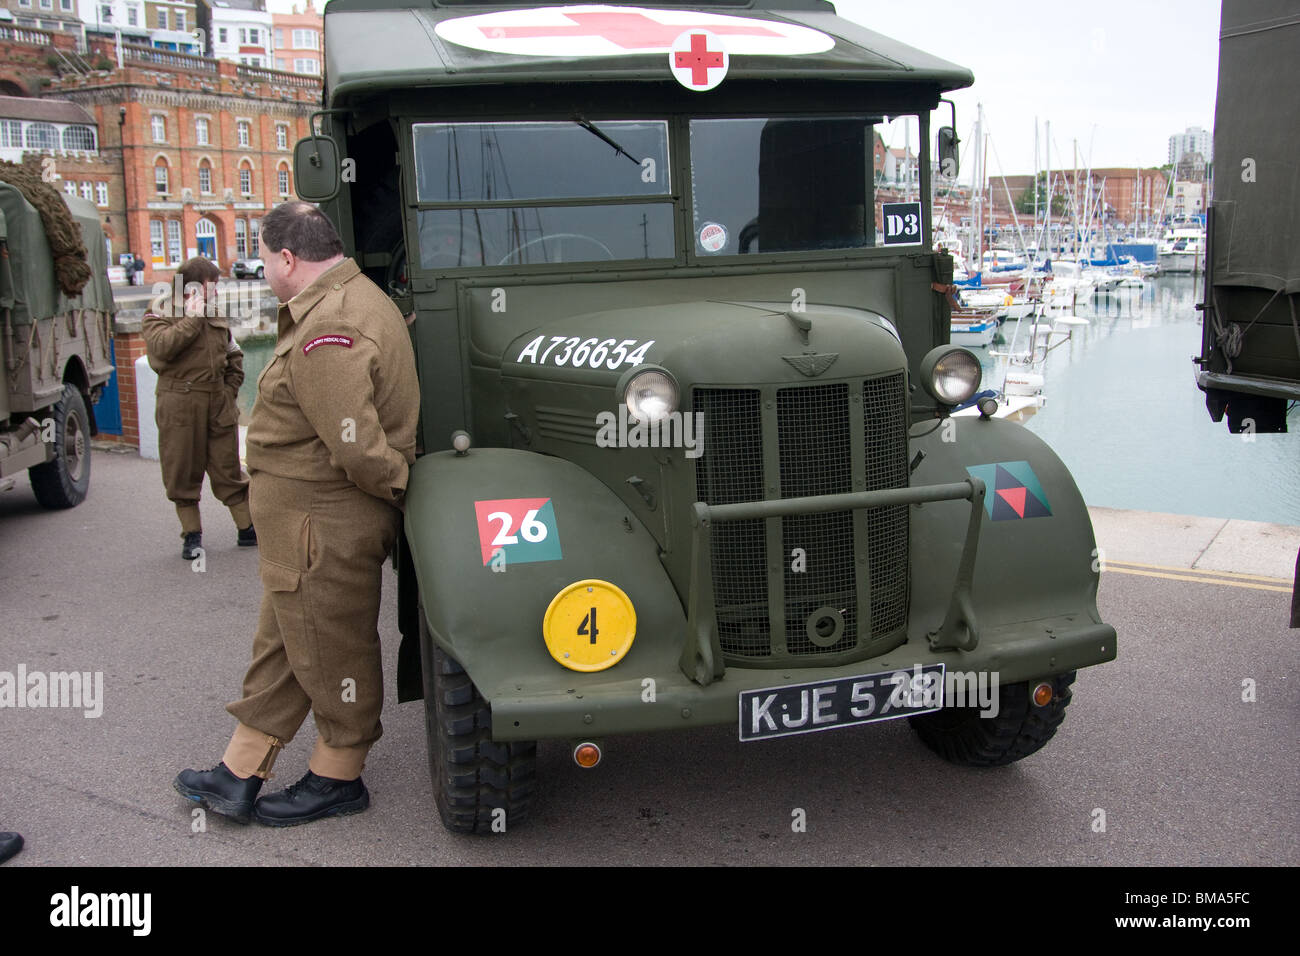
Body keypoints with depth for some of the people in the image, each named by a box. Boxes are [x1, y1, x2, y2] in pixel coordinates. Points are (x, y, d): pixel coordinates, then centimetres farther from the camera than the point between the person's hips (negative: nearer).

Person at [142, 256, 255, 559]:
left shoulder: (217, 319, 13)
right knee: (183, 473, 3)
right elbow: (161, 347, -22)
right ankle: (192, 534, 15)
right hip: (180, 408, -3)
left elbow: (234, 358, 23)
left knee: (229, 470, 8)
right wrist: (193, 317, -15)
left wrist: (230, 390, 11)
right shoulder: (160, 316, -1)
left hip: (219, 406, 4)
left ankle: (247, 529, 14)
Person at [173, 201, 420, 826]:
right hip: (310, 522, 11)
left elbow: (360, 449, -28)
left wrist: (402, 488, -15)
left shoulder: (326, 335, -25)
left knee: (332, 651, 7)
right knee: (282, 644, 18)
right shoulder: (360, 298, 10)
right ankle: (237, 776, 31)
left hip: (323, 527, -11)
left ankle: (338, 779, 26)